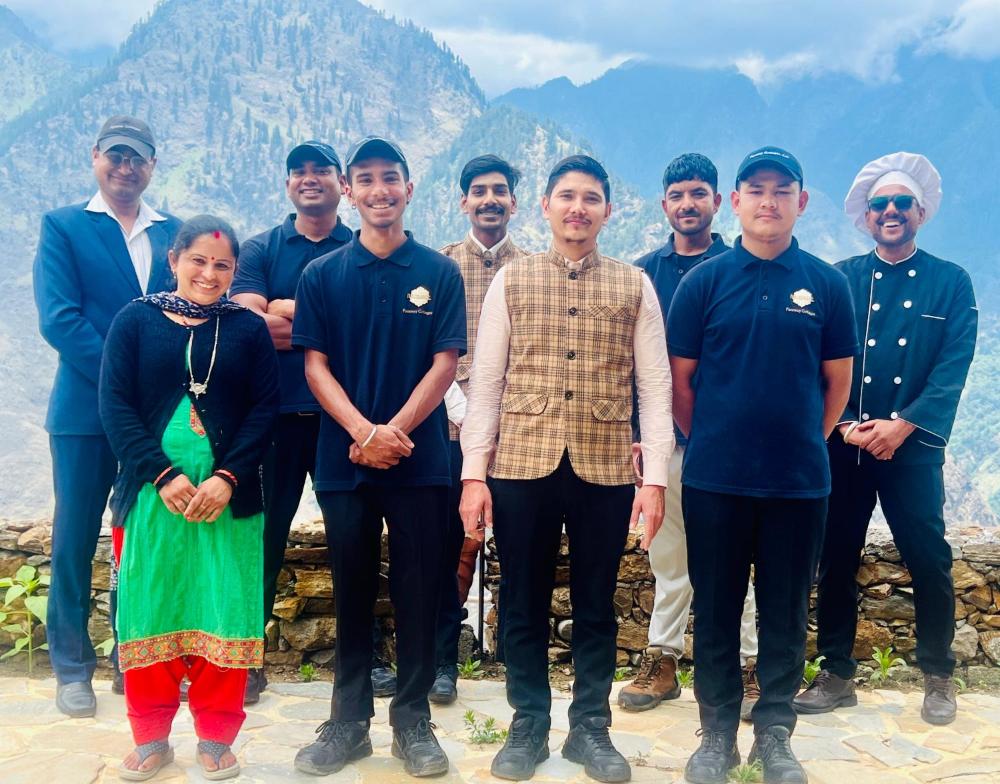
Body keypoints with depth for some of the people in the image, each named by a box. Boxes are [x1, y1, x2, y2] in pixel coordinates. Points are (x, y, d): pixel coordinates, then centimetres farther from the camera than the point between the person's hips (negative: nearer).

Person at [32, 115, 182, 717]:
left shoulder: (174, 233, 11)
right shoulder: (63, 226, 3)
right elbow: (59, 319, -8)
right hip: (86, 409, -2)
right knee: (76, 537, 4)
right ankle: (73, 667, 18)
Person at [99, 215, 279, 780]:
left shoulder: (249, 328, 6)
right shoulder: (136, 320, 6)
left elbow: (265, 409, 0)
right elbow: (116, 405, -2)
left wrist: (227, 478, -12)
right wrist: (163, 475, -13)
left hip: (229, 494, 0)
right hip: (150, 489, 0)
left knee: (223, 612, 3)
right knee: (149, 609, 5)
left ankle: (216, 738, 18)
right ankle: (151, 737, 21)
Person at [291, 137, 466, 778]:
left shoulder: (440, 273, 3)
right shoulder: (322, 275, 6)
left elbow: (445, 363, -2)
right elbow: (316, 366, 1)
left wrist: (393, 432, -13)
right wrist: (364, 433, -13)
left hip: (420, 460, -1)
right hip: (344, 457, 1)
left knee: (418, 591, 5)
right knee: (352, 591, 10)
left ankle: (413, 720, 18)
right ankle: (349, 719, 22)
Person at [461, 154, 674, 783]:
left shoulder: (635, 285, 6)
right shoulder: (511, 280, 6)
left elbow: (655, 386, 3)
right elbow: (486, 382, 3)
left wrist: (656, 476, -4)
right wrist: (474, 472, -3)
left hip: (605, 470, 0)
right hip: (521, 466, 0)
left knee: (596, 606, 10)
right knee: (524, 605, 9)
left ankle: (592, 727, 25)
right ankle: (528, 725, 25)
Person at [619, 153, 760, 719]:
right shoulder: (645, 272, 8)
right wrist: (635, 431, 2)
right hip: (662, 436, 3)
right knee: (668, 555, 11)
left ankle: (749, 665, 14)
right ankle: (663, 659, 21)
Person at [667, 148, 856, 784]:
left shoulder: (827, 284, 3)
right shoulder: (704, 281, 0)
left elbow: (838, 380, 10)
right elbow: (679, 378, 5)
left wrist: (805, 441, 9)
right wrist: (707, 442, 7)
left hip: (800, 480, 1)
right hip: (715, 478, 0)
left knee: (787, 611, 10)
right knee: (716, 608, 8)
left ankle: (775, 733, 24)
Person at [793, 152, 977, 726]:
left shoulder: (951, 283, 6)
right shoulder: (841, 280, 8)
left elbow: (953, 369, -4)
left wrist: (901, 425, -15)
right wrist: (844, 424, -11)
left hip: (913, 446, -1)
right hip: (843, 444, 1)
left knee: (930, 561, -1)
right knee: (837, 561, 5)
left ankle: (939, 678, 18)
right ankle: (837, 675, 18)